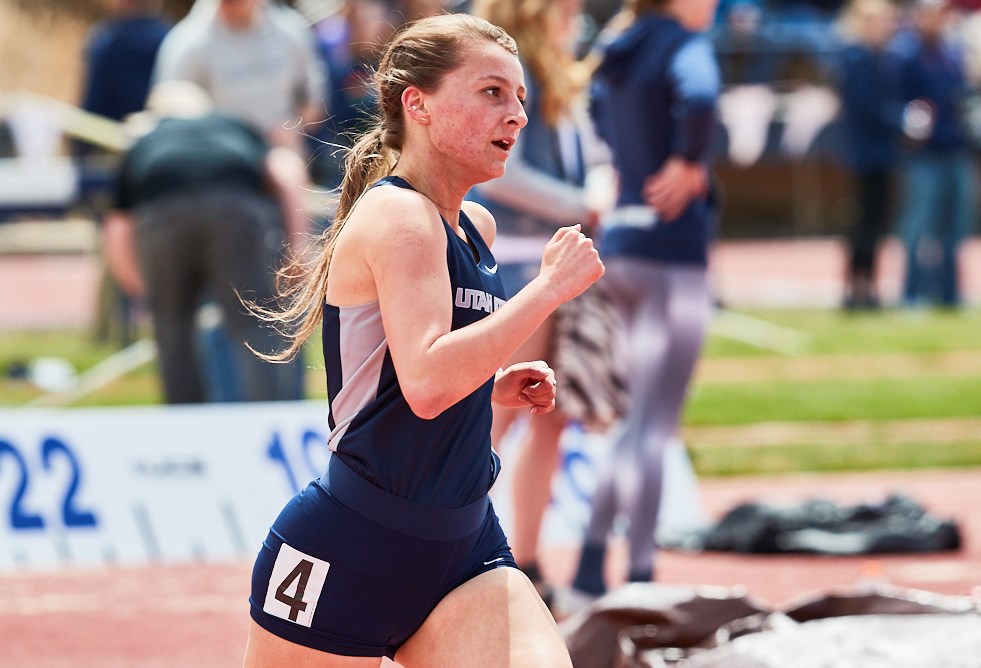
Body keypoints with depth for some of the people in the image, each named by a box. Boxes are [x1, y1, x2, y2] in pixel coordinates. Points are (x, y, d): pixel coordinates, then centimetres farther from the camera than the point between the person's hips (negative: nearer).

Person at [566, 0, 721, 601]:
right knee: (654, 427, -4)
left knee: (642, 422, 18)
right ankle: (641, 581, -2)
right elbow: (699, 98, -35)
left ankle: (590, 570, 16)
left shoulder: (617, 55, 13)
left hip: (621, 239, 8)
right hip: (674, 248, -8)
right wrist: (690, 163, -19)